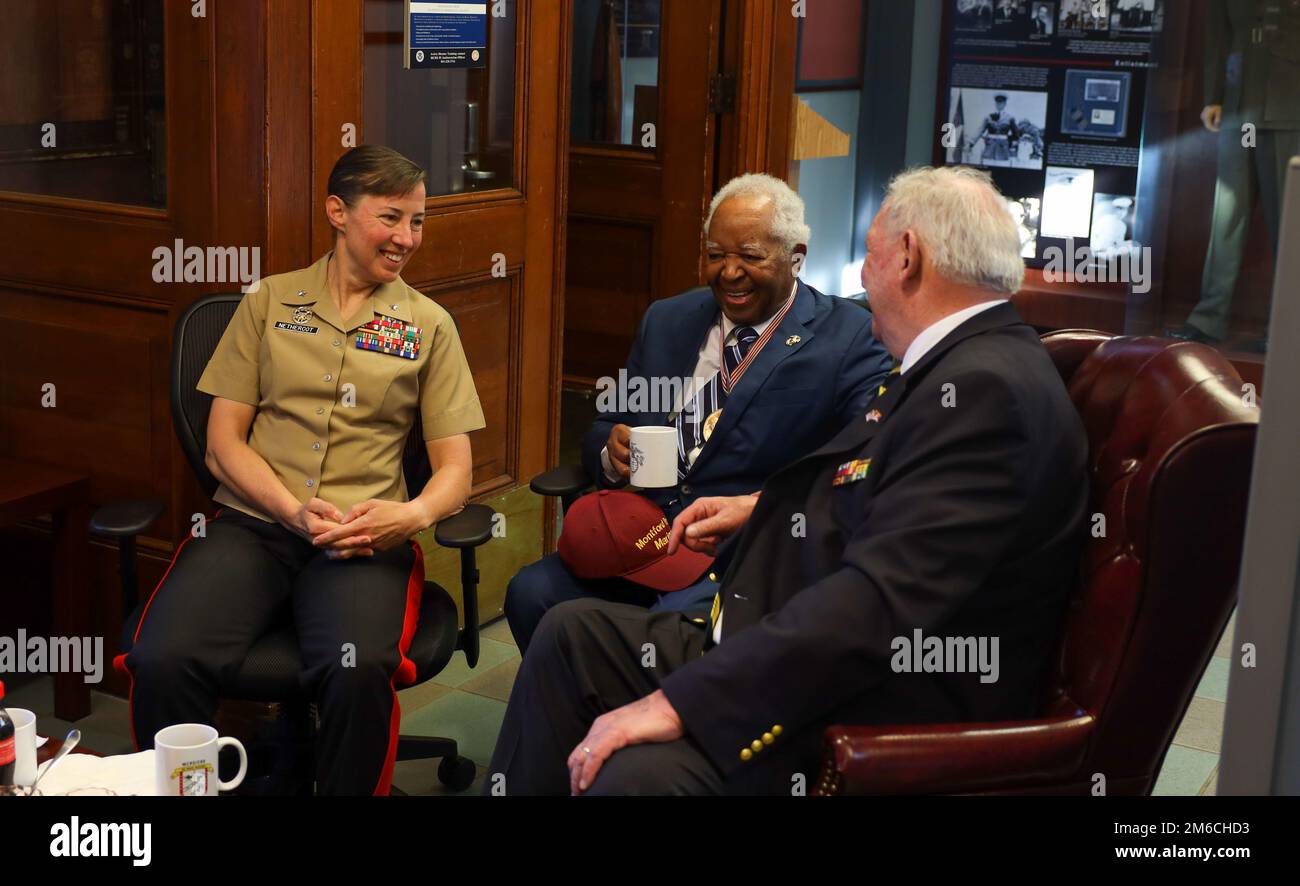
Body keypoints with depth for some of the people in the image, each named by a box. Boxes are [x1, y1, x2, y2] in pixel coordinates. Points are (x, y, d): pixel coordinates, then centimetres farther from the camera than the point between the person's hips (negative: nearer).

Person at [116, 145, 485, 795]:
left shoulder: (428, 325, 12)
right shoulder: (269, 302, 13)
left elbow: (455, 467, 9)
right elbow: (224, 439, 7)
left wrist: (413, 515, -14)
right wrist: (296, 511, -10)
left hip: (363, 540, -1)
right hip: (251, 524, 1)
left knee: (359, 672, -34)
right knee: (161, 661, -28)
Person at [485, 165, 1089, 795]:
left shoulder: (986, 388, -22)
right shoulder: (964, 363, 9)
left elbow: (879, 599, -30)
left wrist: (678, 705, -29)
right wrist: (765, 507, 19)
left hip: (882, 719, -10)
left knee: (639, 768, -32)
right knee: (571, 632, 11)